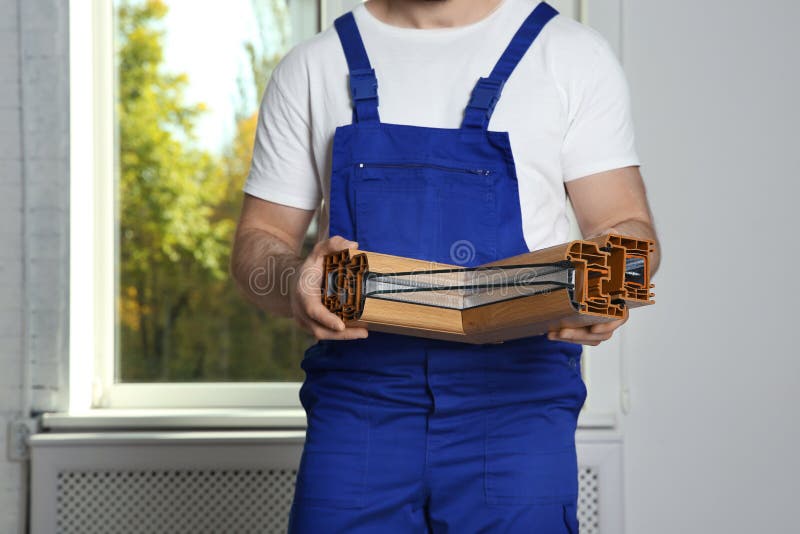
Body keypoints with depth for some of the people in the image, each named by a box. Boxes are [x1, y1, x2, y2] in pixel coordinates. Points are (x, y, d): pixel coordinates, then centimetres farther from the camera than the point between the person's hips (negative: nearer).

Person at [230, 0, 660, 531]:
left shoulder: (573, 54, 7)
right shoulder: (312, 68, 11)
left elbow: (627, 225, 6)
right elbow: (258, 240, 11)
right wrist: (293, 282, -13)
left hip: (513, 396, -1)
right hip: (358, 402, 1)